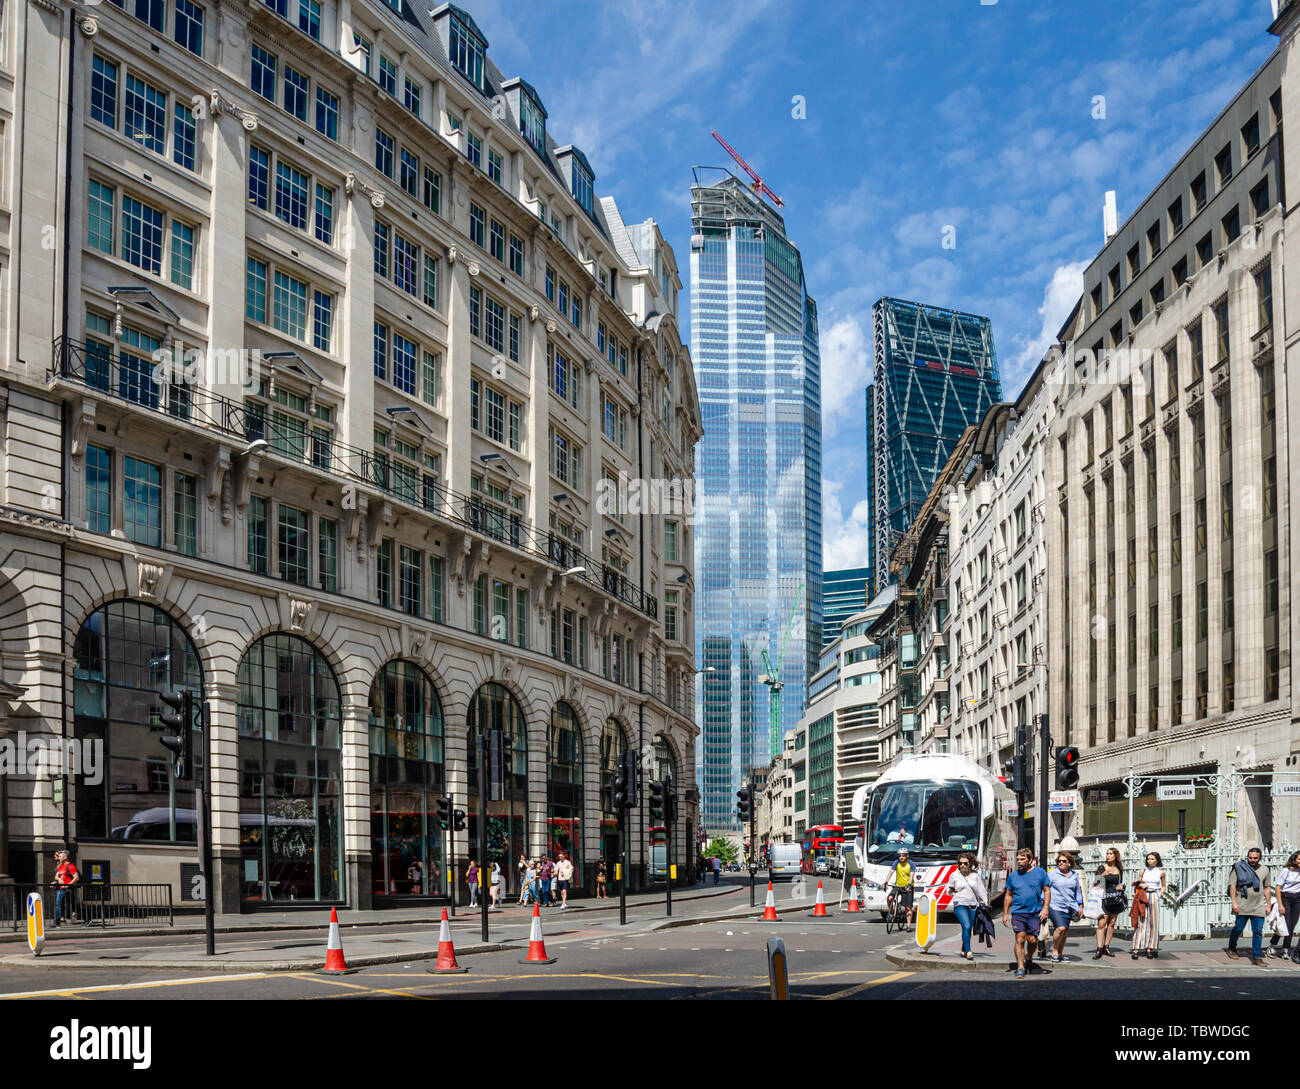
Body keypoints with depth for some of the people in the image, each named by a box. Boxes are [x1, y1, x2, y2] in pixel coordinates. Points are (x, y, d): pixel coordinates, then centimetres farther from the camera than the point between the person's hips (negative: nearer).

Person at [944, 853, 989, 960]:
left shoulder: (975, 875, 8)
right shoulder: (954, 876, 5)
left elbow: (981, 890, 13)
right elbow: (949, 892, 11)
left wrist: (985, 901, 6)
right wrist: (951, 891, -11)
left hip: (973, 905, 3)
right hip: (960, 904, -3)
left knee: (968, 928, 5)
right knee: (966, 927, -18)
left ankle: (964, 950, 23)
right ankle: (968, 951, -18)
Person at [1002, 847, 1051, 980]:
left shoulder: (1040, 872, 4)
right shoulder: (1013, 875, 8)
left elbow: (1047, 891, 6)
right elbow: (1008, 895, 14)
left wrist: (1045, 908, -5)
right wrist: (1005, 914, 10)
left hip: (1035, 913, -1)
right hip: (1018, 912, 1)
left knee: (1032, 940, -4)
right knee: (1020, 939, -9)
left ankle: (1029, 958, 27)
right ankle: (1020, 967, -5)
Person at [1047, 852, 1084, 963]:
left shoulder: (1074, 875, 13)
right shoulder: (1052, 874, -1)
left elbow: (1078, 891, 22)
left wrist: (1080, 906, 21)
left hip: (1069, 907, 5)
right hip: (1055, 907, -5)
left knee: (1065, 931, 6)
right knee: (1061, 928, -20)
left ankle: (1060, 954, 19)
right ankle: (1054, 951, -2)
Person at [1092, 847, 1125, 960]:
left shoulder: (1119, 869, 12)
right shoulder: (1102, 868, 1)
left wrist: (1121, 886, -1)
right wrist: (1103, 875, -21)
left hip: (1116, 899, 4)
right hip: (1104, 898, -4)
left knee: (1112, 923, 6)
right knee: (1101, 923, -12)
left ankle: (1106, 947, 15)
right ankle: (1099, 950, -15)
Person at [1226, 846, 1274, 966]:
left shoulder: (1264, 870, 11)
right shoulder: (1239, 868, -2)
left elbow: (1267, 888, 17)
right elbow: (1232, 885, -4)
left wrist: (1268, 905, 13)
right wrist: (1234, 902, -12)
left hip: (1258, 907, 3)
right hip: (1242, 906, -3)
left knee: (1258, 932, -1)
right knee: (1238, 928, 5)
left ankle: (1257, 957, 3)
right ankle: (1231, 948, 27)